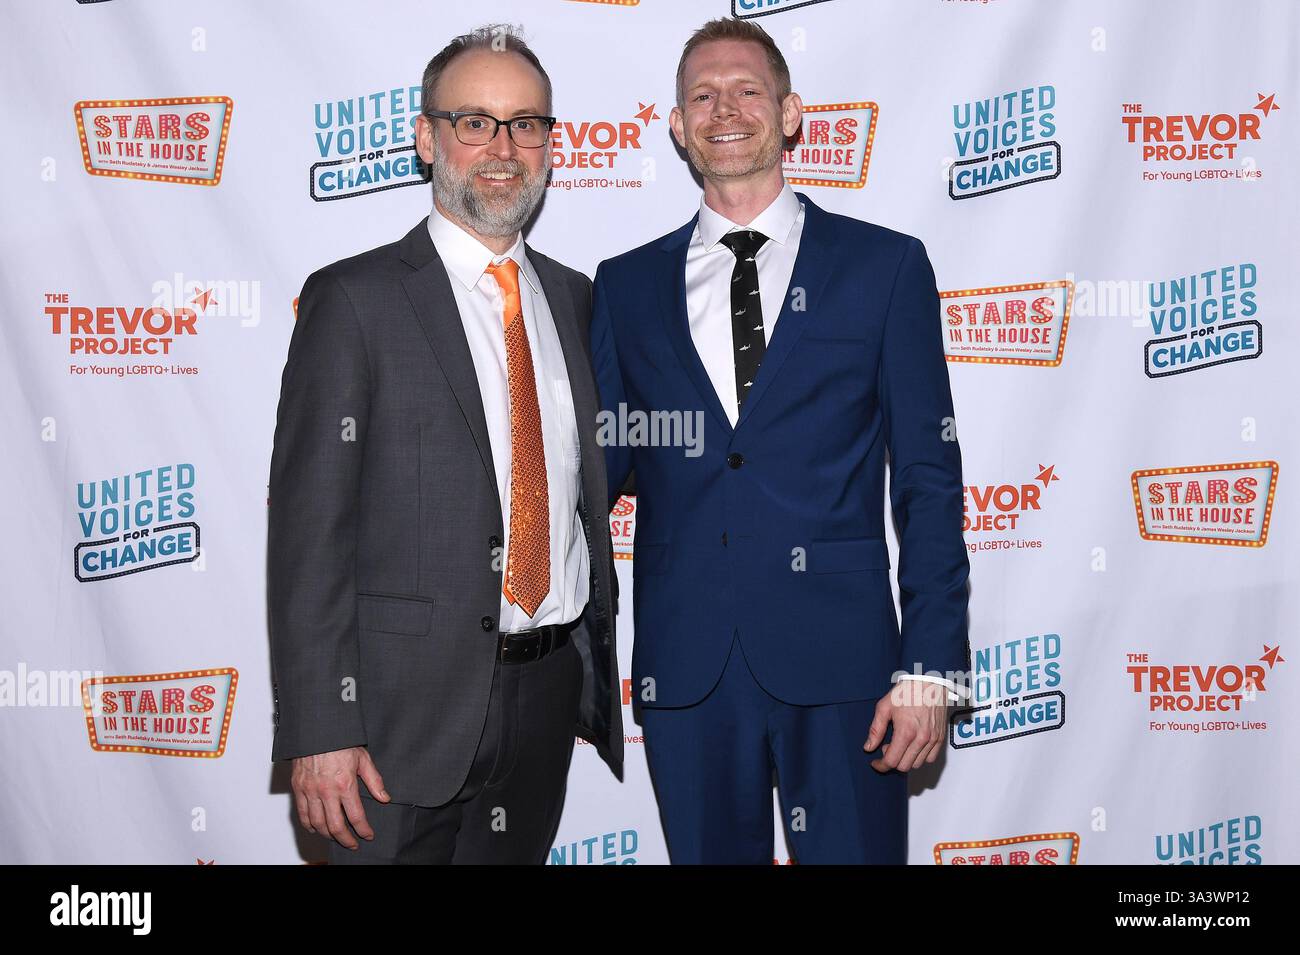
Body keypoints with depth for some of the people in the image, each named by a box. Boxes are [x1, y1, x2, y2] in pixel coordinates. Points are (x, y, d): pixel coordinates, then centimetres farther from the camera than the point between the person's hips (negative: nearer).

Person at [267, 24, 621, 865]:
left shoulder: (575, 298, 10)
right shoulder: (354, 299, -7)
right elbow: (309, 529, -12)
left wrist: (600, 669, 14)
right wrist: (320, 733, -16)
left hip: (550, 692, 5)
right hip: (408, 702, -5)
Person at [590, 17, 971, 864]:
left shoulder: (885, 266, 4)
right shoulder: (627, 285, 11)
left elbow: (929, 478, 1)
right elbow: (601, 464, 11)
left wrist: (931, 667, -6)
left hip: (838, 660, -2)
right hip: (684, 666, 2)